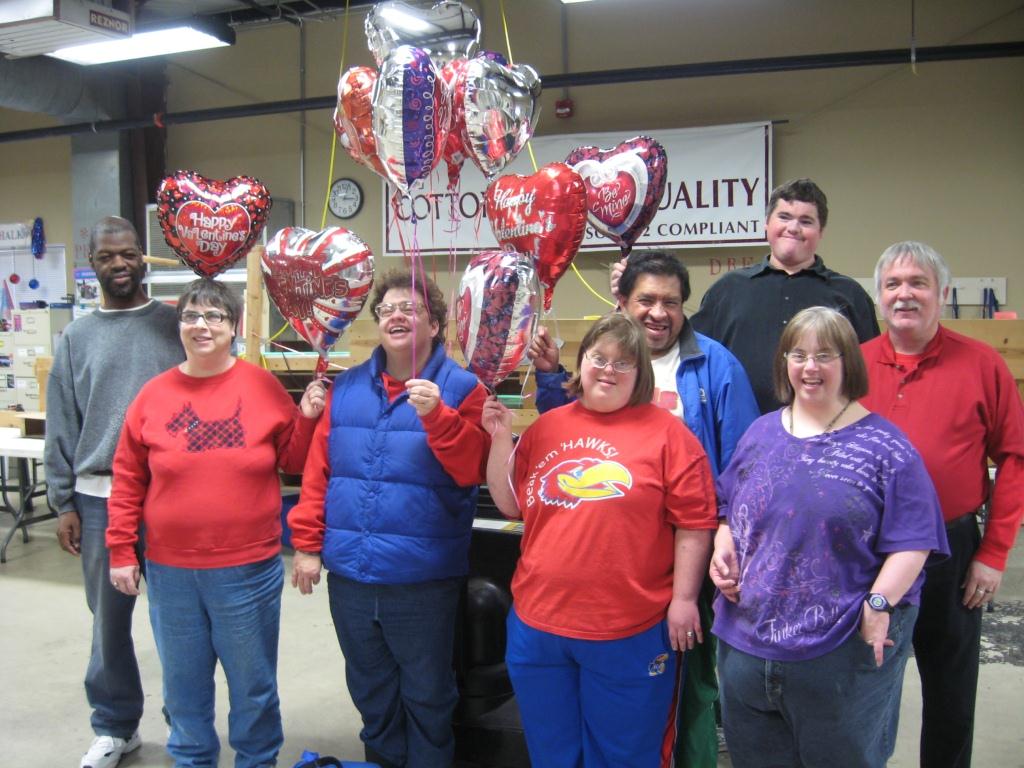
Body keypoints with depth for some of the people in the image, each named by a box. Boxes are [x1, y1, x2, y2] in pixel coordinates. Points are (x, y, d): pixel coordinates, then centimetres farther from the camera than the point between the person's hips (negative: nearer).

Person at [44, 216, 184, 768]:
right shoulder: (76, 338, 8)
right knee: (109, 617, 12)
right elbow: (61, 428, 8)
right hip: (99, 498, 2)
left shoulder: (177, 325, 1)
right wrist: (64, 502, 4)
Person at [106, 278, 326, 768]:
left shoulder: (264, 388, -4)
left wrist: (307, 418, -14)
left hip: (248, 569, -1)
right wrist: (121, 550, 3)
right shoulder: (154, 395, -1)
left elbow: (292, 462, 2)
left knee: (253, 685, 13)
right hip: (169, 571, 2)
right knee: (183, 686, 18)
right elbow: (128, 479, 4)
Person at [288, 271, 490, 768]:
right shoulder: (347, 387, 6)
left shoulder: (460, 388, -5)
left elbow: (469, 469, -16)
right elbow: (318, 470, 6)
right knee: (370, 692, 21)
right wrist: (307, 543, 2)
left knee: (426, 696, 12)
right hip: (350, 573, 4)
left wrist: (436, 414, -28)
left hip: (424, 578, -4)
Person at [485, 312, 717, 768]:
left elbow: (694, 522, -6)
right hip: (538, 626, 4)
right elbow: (510, 505, 11)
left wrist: (684, 598, -8)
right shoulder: (546, 428, 7)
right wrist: (501, 438, 1)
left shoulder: (665, 432, -5)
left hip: (629, 633, -4)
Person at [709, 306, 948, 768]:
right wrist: (723, 547, -3)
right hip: (746, 640, 4)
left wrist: (879, 602, -19)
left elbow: (910, 541, -8)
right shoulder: (759, 434, 8)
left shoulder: (884, 447, -5)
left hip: (845, 652, -4)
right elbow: (728, 510, 16)